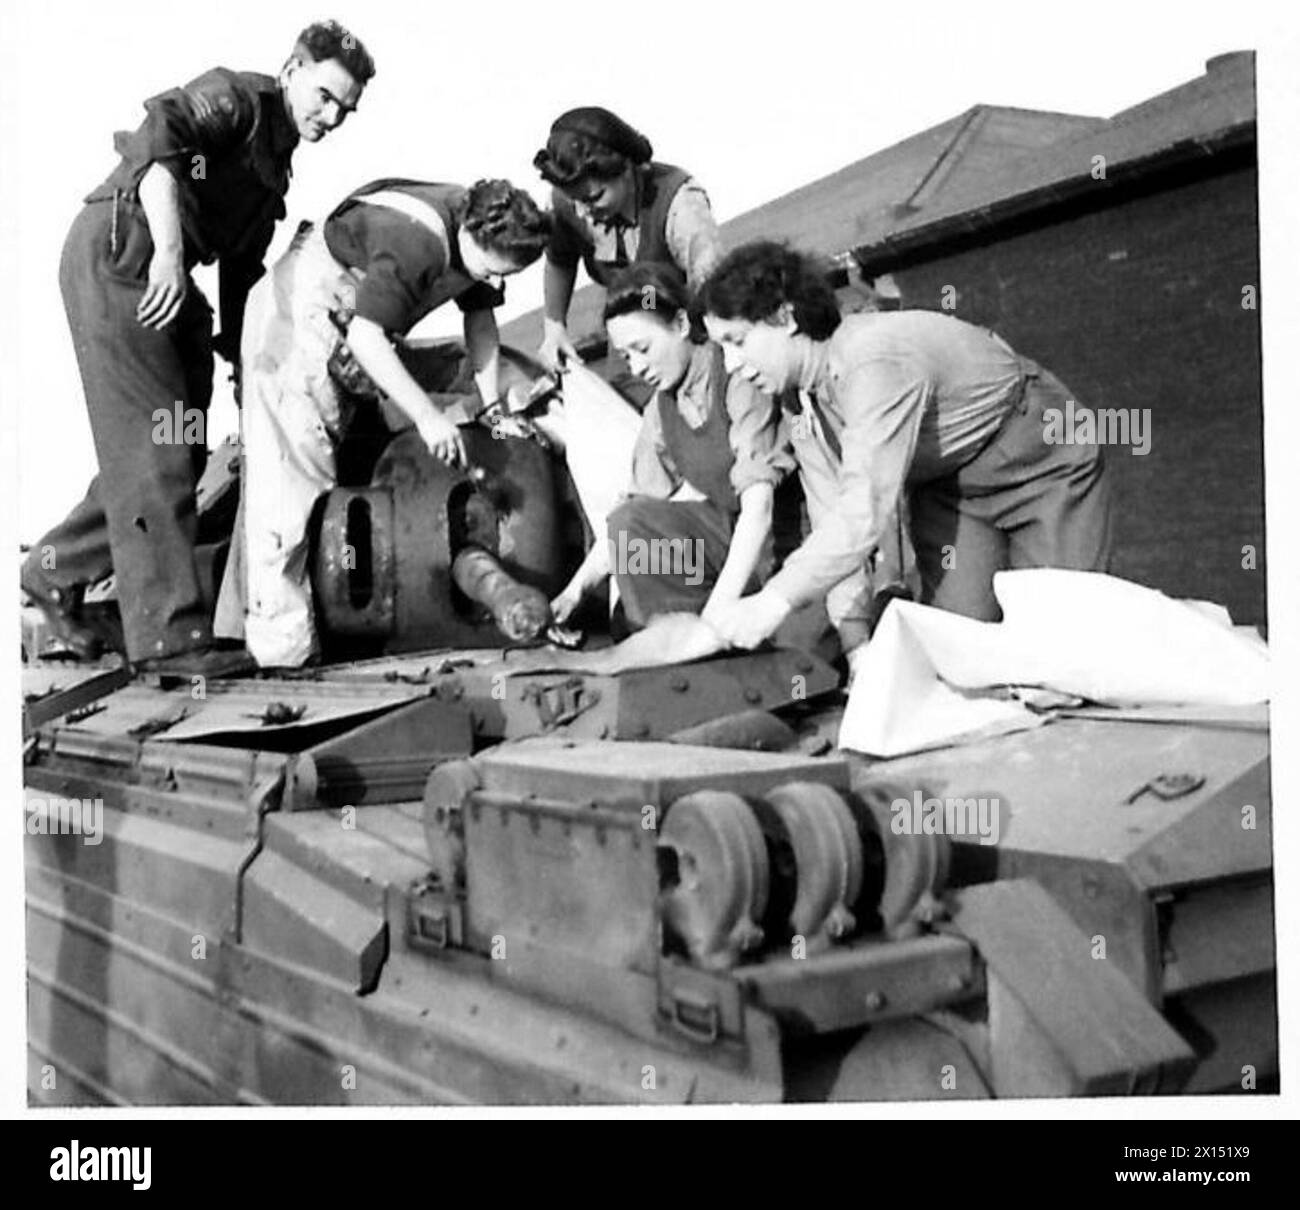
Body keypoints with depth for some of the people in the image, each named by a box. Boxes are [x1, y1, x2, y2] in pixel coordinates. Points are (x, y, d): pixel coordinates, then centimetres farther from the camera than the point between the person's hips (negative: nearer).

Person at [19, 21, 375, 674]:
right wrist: (169, 249, -37)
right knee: (152, 448, -9)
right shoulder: (236, 96, -5)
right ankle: (168, 631, -6)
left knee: (185, 450, 9)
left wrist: (242, 355, 24)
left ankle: (57, 570, 22)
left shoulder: (276, 165, 23)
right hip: (115, 258, -9)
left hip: (166, 280, 9)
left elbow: (242, 268, 26)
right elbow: (161, 131, -26)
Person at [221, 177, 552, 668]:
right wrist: (426, 415, -34)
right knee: (289, 471, -12)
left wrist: (492, 407, -2)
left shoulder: (485, 236, -8)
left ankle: (245, 619, 22)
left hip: (342, 328, 9)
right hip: (296, 312, -9)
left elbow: (480, 316, 5)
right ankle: (281, 640, -11)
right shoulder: (416, 241, -35)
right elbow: (365, 335, -35)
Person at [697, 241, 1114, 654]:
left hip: (1045, 468, -6)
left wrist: (774, 602, -48)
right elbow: (832, 519, -12)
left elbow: (864, 513, -43)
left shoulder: (876, 364, -36)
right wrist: (853, 635, -20)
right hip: (946, 484, 7)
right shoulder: (796, 391, -11)